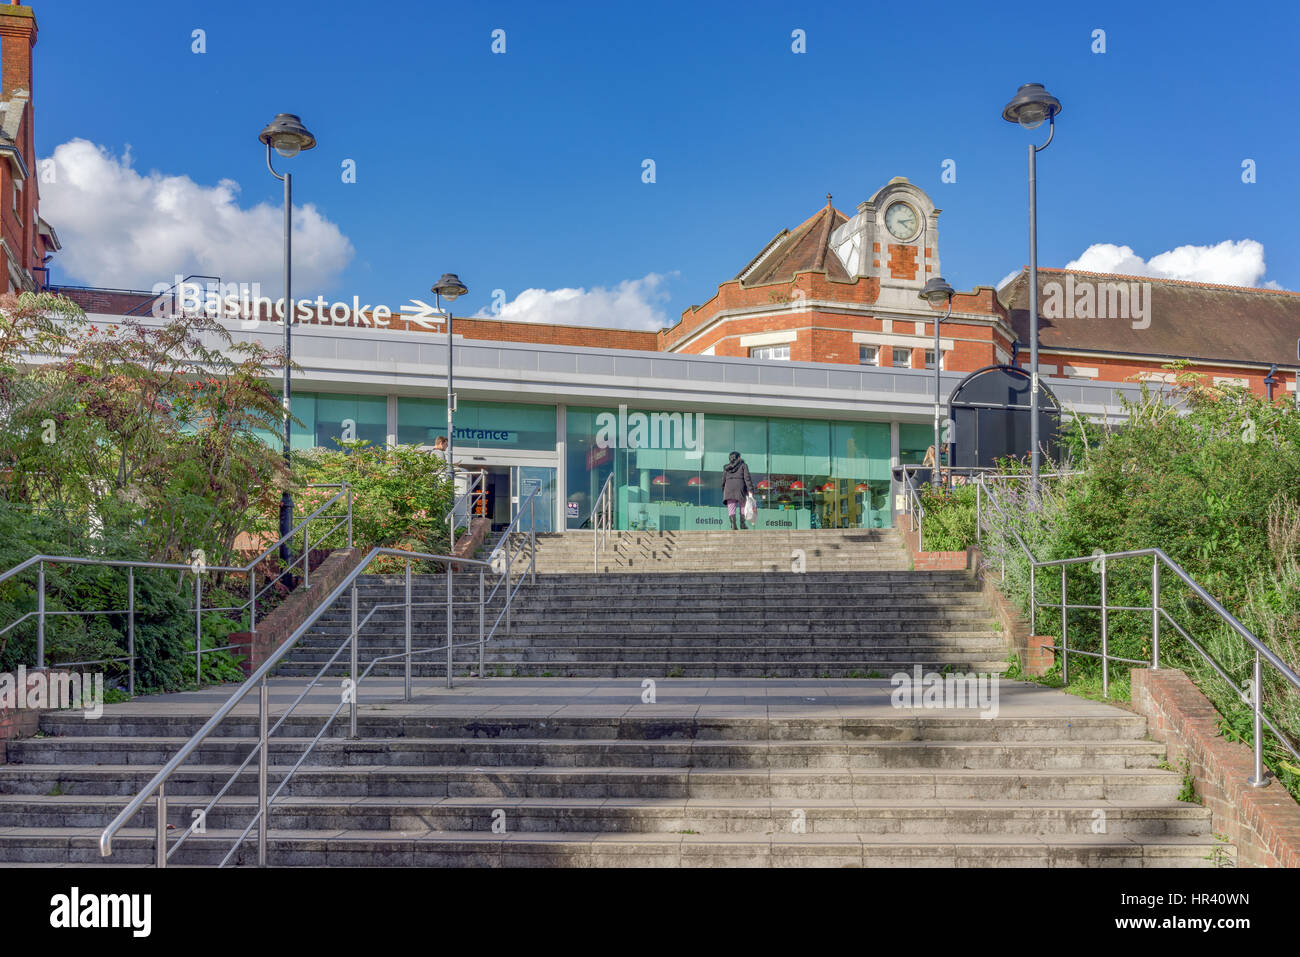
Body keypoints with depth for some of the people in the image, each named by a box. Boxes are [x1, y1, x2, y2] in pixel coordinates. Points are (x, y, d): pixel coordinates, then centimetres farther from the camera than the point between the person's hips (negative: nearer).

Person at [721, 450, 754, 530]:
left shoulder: (726, 467, 15)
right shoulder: (743, 465, 6)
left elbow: (723, 481, 13)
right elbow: (747, 478, -5)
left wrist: (724, 493, 19)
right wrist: (750, 490, -9)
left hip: (729, 488, 2)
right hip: (740, 487, -2)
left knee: (731, 508, -1)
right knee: (743, 506, 13)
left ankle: (733, 523, -19)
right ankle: (742, 524, 7)